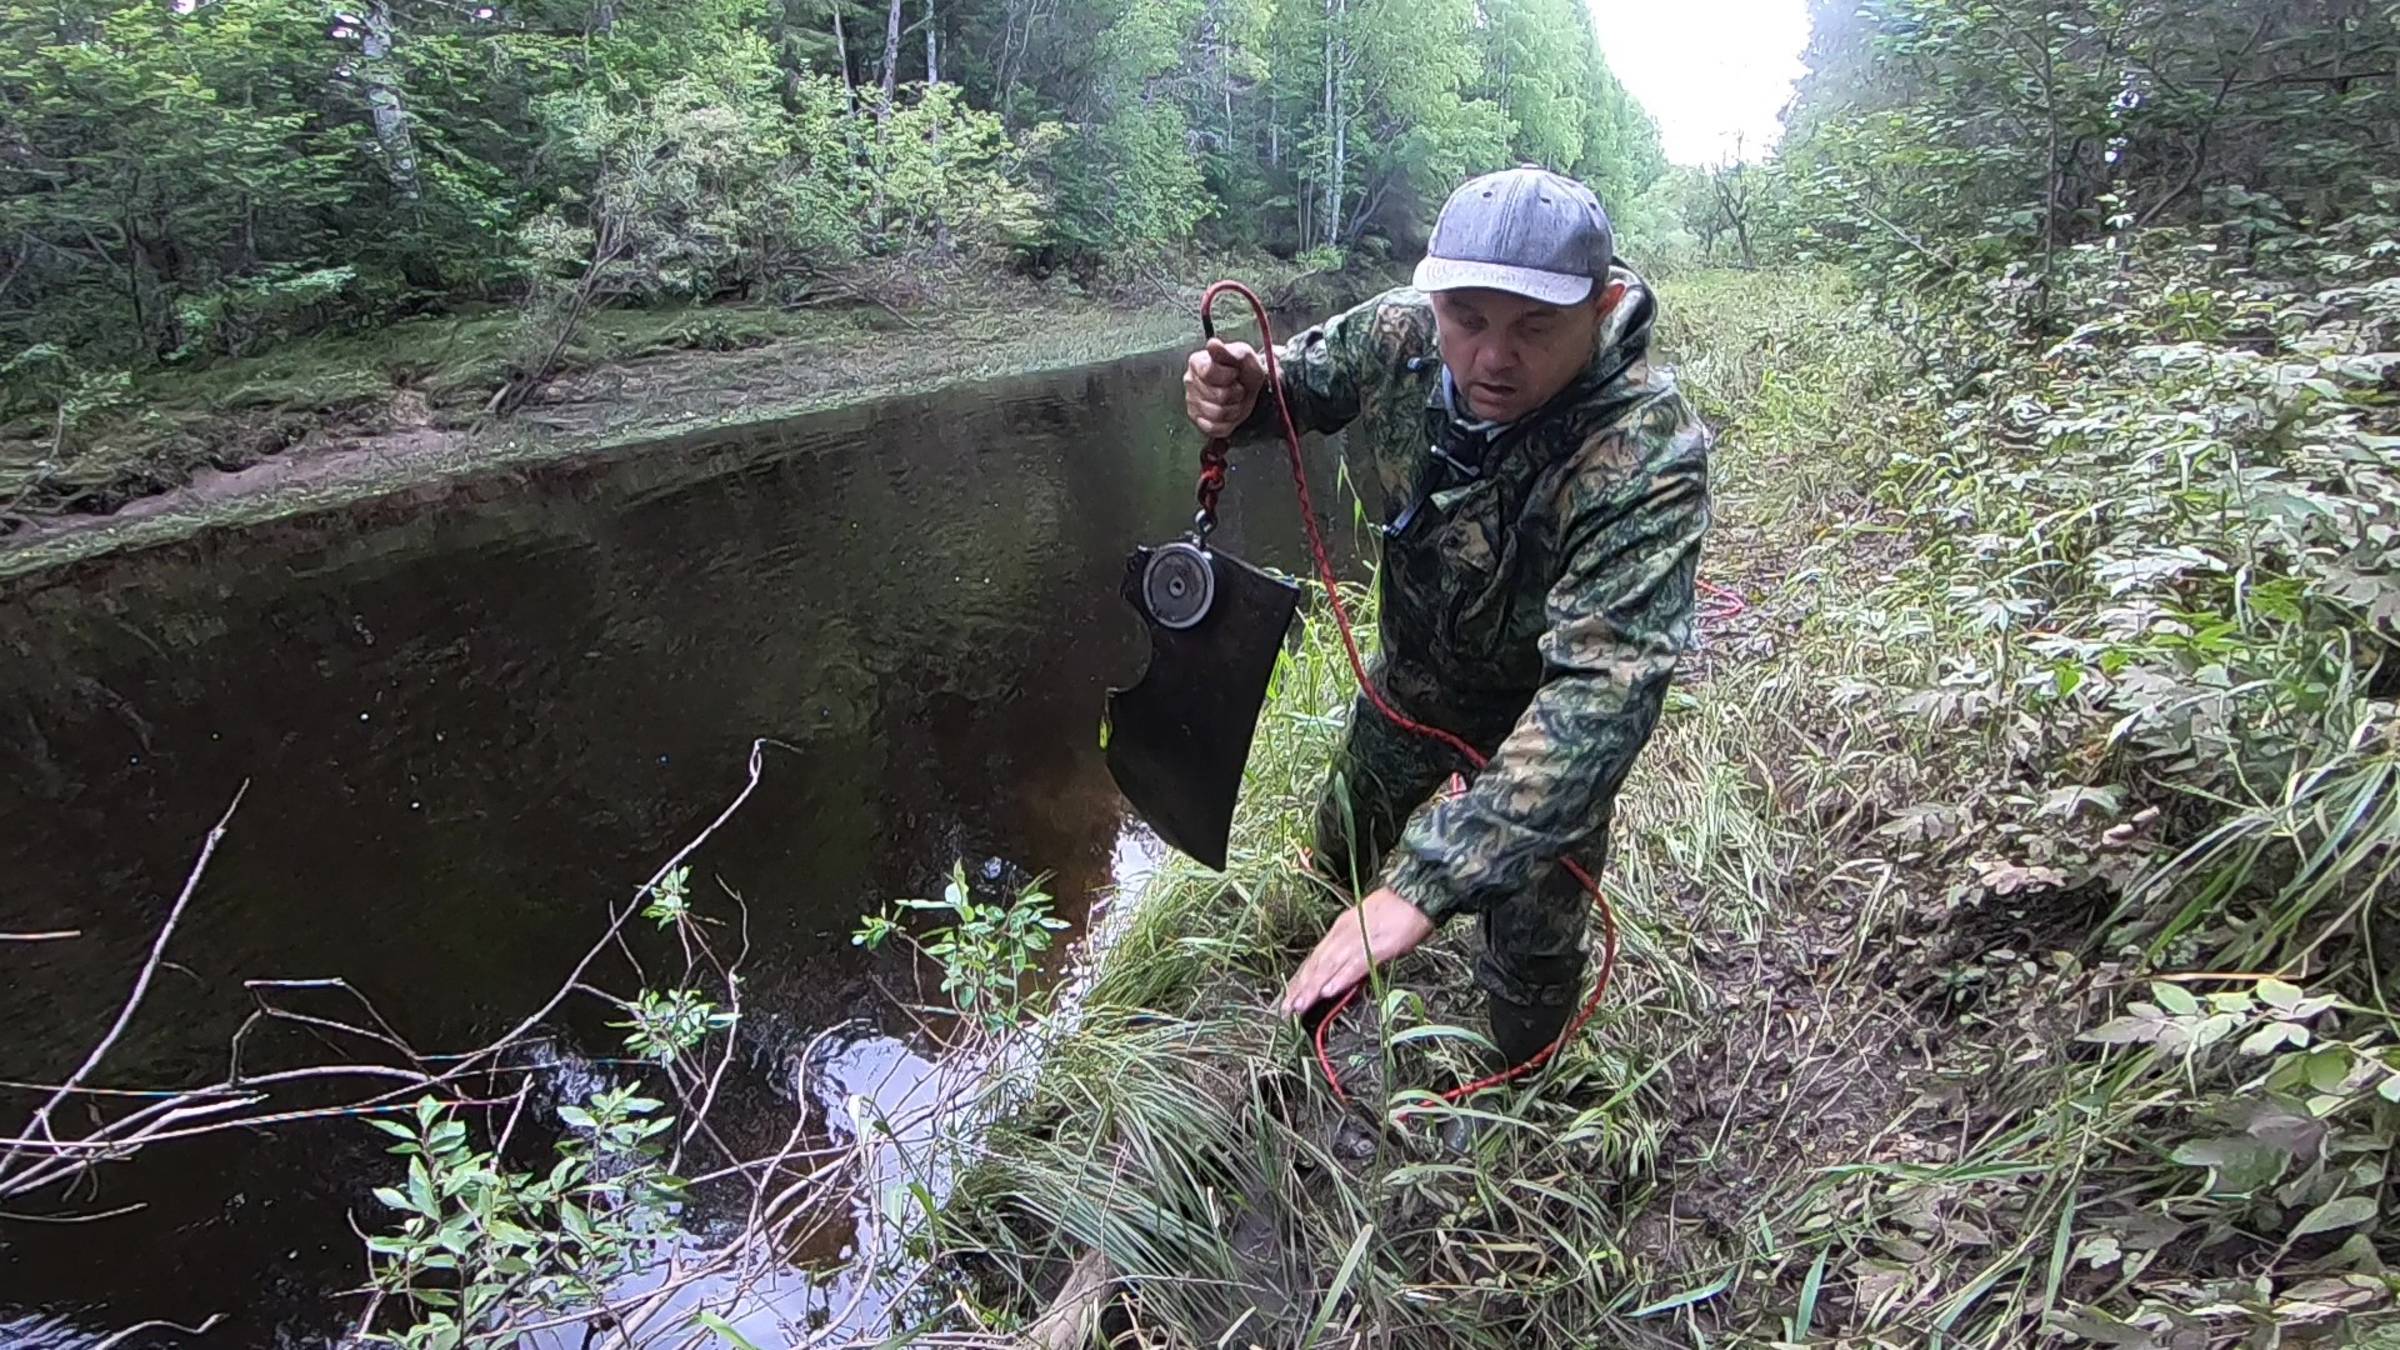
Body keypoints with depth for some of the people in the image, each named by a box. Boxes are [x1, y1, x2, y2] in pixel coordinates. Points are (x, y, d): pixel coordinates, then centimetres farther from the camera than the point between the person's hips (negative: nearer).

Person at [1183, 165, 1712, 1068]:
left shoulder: (1647, 458, -40)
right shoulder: (1401, 333, -24)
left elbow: (1603, 685, -50)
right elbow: (1308, 376, -1)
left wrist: (1427, 881, -60)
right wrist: (1241, 394, -27)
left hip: (1543, 714, -5)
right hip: (1412, 671, 5)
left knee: (1532, 961, 10)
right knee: (1344, 840, 29)